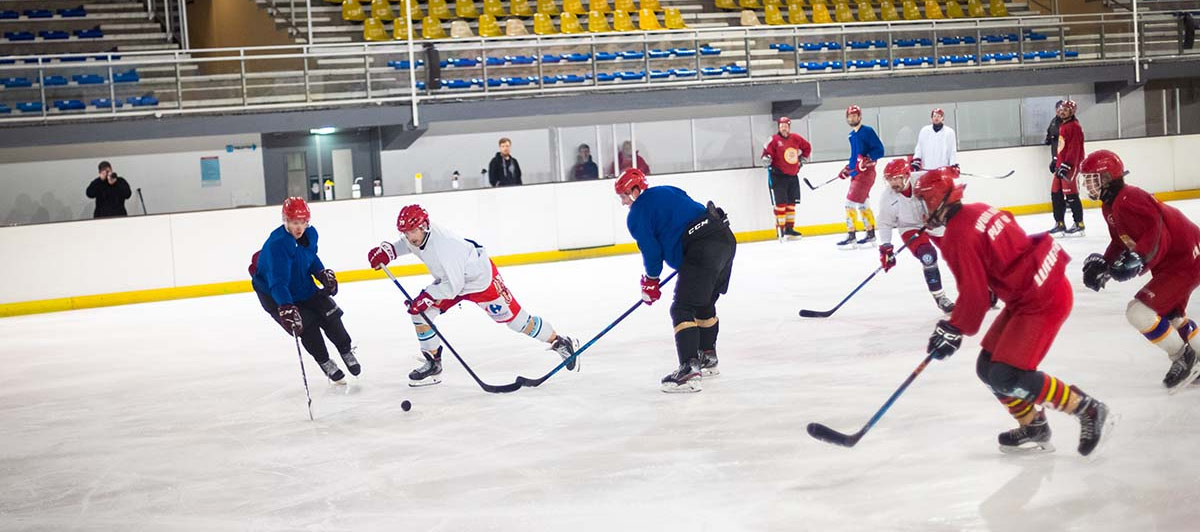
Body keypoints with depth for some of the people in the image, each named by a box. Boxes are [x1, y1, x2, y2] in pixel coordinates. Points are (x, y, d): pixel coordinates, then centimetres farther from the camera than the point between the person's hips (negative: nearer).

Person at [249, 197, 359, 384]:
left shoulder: (310, 234, -11)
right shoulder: (277, 245, -36)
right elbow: (278, 282, -45)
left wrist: (323, 274, -3)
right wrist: (286, 308, -56)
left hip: (302, 286, 7)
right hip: (273, 294, -7)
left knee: (329, 313, 0)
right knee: (306, 325, -15)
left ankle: (346, 351, 23)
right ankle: (325, 363, 6)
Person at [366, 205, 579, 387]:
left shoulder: (444, 245, -39)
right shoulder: (414, 235, -15)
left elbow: (453, 285, -35)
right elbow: (405, 244, 11)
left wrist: (427, 297, -35)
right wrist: (387, 251, -7)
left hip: (481, 278, -8)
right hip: (449, 279, 8)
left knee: (513, 317, -3)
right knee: (420, 311, -4)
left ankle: (561, 343, 15)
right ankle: (433, 364, 8)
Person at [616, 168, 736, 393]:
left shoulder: (636, 215, 1)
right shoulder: (667, 191, 25)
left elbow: (651, 250, -2)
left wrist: (650, 281, 15)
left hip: (702, 250, -9)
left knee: (683, 309, -9)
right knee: (704, 304, 24)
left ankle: (689, 368, -20)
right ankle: (708, 359, 35)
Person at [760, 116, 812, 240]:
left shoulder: (796, 138, 7)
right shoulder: (774, 140, -7)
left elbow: (807, 147, 23)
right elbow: (766, 152, -13)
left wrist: (802, 159, 18)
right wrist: (767, 159, -33)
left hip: (792, 176, 5)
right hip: (778, 175, -5)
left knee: (791, 203, 10)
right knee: (781, 203, -8)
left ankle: (789, 229, 19)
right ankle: (780, 230, -4)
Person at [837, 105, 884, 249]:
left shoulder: (867, 131, -10)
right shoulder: (851, 135, 16)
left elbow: (879, 150, -14)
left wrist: (867, 160, -27)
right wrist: (848, 169, 20)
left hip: (865, 173, -9)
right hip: (855, 173, 9)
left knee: (850, 202, -12)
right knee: (862, 205, 14)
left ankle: (851, 237, -11)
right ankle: (870, 235, 22)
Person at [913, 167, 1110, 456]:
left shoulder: (959, 236, -18)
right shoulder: (977, 212, 10)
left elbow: (974, 295, -18)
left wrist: (954, 331, -9)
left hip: (1043, 301, -10)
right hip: (1029, 293, 10)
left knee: (1007, 376, -15)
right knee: (989, 367, 9)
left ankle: (1087, 409, -5)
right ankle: (1033, 427, 18)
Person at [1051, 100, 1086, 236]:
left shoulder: (1074, 126, -14)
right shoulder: (1062, 126, 16)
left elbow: (1074, 149, -20)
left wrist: (1066, 165, -23)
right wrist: (1055, 160, 24)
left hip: (1070, 164, -10)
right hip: (1061, 163, 10)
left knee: (1070, 195, -8)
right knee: (1056, 194, 10)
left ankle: (1079, 225, -2)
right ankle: (1060, 224, 17)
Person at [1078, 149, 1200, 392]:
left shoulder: (1128, 201, -26)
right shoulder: (1110, 205, 7)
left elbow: (1157, 237, -32)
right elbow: (1120, 242, 13)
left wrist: (1138, 260, -43)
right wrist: (1104, 264, -1)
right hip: (1170, 261, 12)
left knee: (1139, 312, -17)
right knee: (1169, 313, 27)